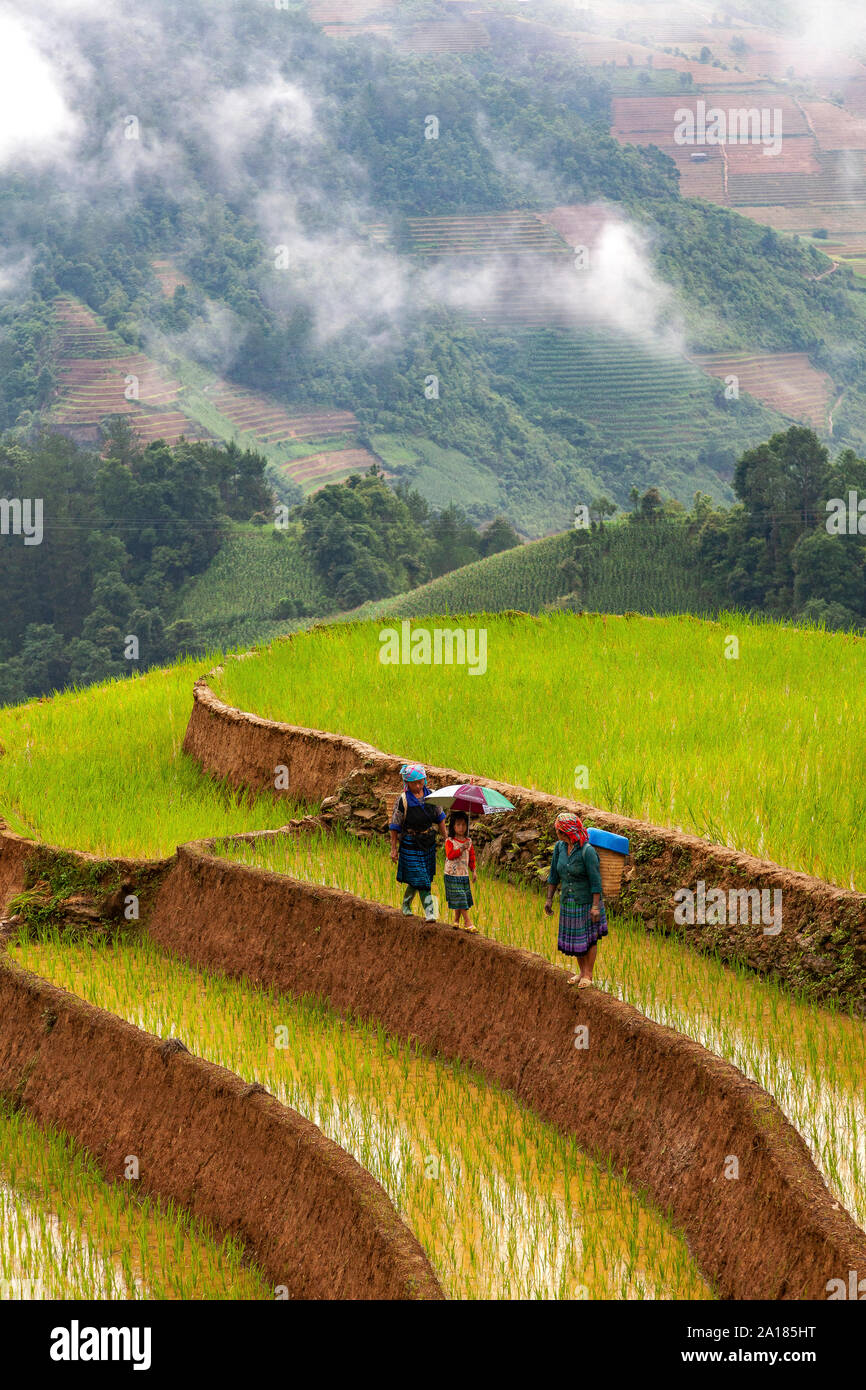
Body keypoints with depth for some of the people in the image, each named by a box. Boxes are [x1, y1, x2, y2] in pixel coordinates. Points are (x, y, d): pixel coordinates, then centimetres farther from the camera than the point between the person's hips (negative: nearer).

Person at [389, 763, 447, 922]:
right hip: (410, 845, -5)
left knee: (416, 879, 13)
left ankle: (406, 906, 32)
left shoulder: (430, 795, 1)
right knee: (420, 880, -8)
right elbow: (395, 826, -7)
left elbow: (440, 818, 12)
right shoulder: (402, 800, -12)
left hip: (429, 843, 5)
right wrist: (394, 849, -6)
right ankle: (429, 912, -7)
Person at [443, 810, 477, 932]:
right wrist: (462, 849, -28)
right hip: (452, 875, -5)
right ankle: (468, 922, -11)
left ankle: (456, 920, 19)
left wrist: (473, 871, 10)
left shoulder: (468, 841, 8)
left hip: (464, 874, 5)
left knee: (464, 898, 7)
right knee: (459, 898, -8)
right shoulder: (450, 841, -8)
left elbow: (472, 857, 15)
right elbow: (450, 855, -21)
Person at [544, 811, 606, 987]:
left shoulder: (587, 851, -21)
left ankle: (588, 975, 15)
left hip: (587, 901, -6)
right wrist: (549, 898, 8)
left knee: (589, 938, 5)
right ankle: (582, 971, 27)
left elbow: (596, 880, -19)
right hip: (568, 902, 6)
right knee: (573, 937, 13)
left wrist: (596, 906, -20)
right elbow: (554, 875, 8)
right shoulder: (559, 847, -2)